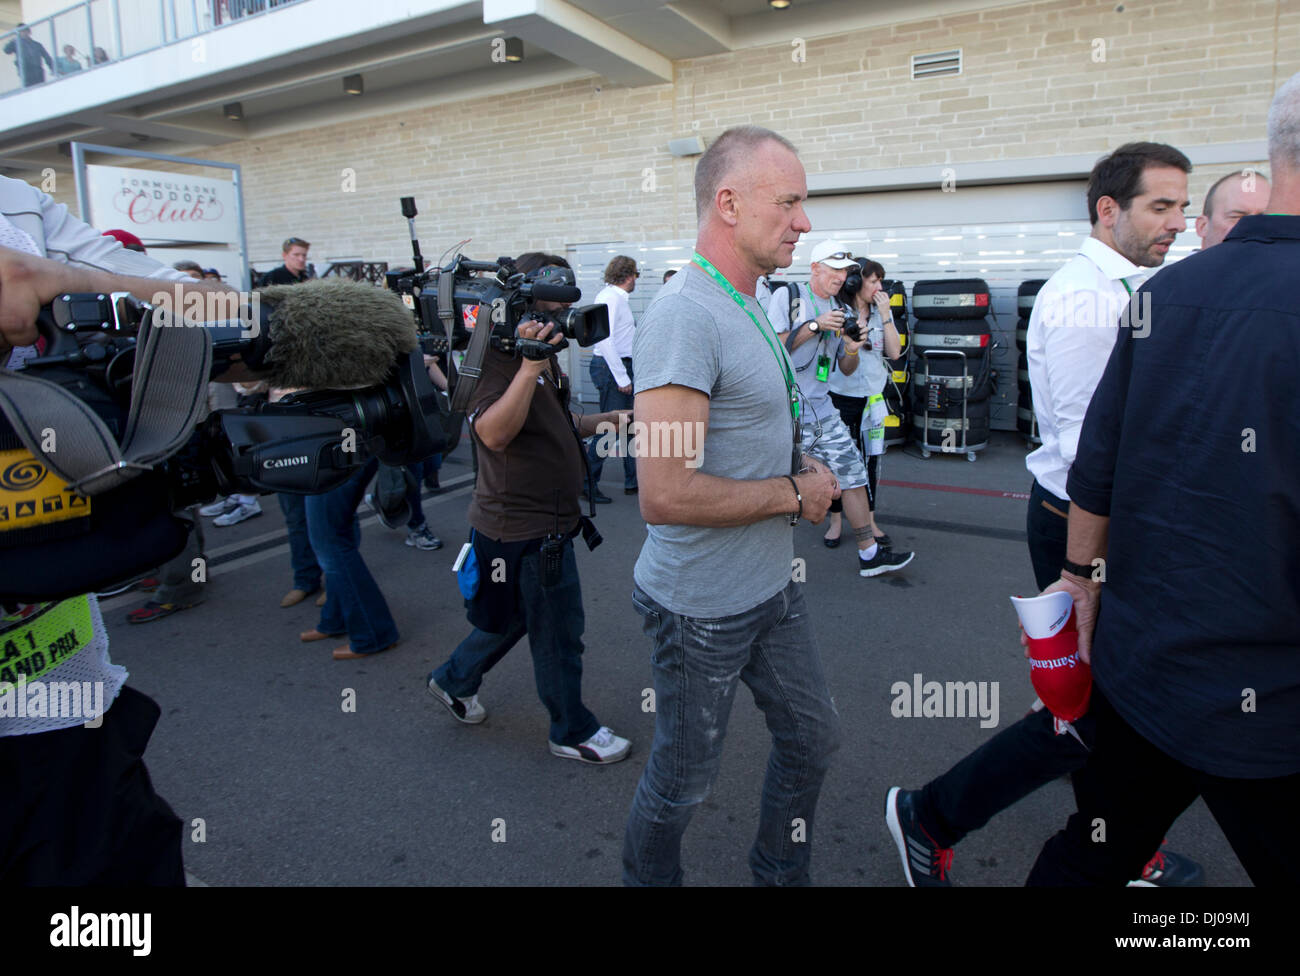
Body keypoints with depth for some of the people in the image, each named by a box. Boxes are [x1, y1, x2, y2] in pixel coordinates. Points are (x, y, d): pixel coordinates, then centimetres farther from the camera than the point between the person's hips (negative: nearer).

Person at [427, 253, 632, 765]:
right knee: (559, 631, 5)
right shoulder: (498, 353, -19)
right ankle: (573, 732, 24)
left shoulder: (543, 348, 14)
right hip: (526, 526, -10)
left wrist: (608, 419, 11)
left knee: (514, 614, 25)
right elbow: (493, 432, -33)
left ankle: (454, 679, 45)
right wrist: (530, 367, -40)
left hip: (544, 518, 10)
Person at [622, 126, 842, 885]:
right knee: (683, 780, 13)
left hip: (773, 587, 9)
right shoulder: (686, 315, -24)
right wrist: (794, 493, -19)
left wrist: (806, 470, 3)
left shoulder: (748, 307, 9)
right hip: (704, 606, -9)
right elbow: (664, 495, -32)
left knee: (813, 738, 22)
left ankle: (783, 875, 46)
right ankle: (648, 879, 42)